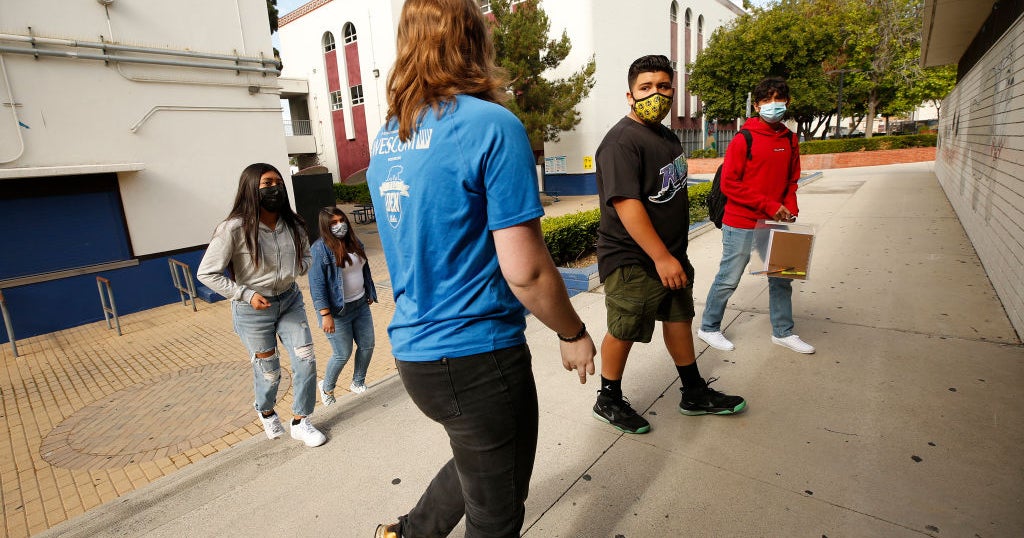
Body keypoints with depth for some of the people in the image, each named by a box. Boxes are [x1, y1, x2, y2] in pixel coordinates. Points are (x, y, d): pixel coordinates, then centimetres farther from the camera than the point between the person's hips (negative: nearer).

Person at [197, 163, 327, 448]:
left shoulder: (293, 224, -5)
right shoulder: (234, 229, -20)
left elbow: (306, 255, 12)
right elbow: (207, 273, -14)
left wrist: (296, 268, -11)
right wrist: (247, 295, -20)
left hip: (290, 300, 4)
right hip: (253, 309, -4)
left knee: (305, 359, -1)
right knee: (269, 371, 10)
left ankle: (300, 422, 20)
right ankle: (266, 412, 45)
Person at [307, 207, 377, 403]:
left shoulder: (354, 242, 7)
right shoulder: (320, 249, -16)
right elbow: (316, 284, -19)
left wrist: (369, 293, 21)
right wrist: (325, 314, -22)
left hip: (361, 305, 7)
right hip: (338, 312, -7)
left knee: (367, 346, 12)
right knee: (343, 354, 1)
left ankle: (358, 383, 35)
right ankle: (326, 387, 30)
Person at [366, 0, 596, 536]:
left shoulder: (386, 137, 8)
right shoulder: (492, 125, -17)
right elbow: (525, 270, -19)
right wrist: (573, 333, -2)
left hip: (412, 351, 8)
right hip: (478, 356, -8)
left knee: (477, 459, 32)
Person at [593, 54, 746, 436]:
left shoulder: (667, 137, 12)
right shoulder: (621, 141, -18)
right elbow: (626, 204, -27)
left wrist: (673, 254, 20)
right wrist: (661, 257, -27)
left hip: (670, 254, 10)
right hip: (632, 261, -9)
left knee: (679, 318, 18)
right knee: (624, 331, 3)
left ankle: (695, 394, 36)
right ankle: (608, 402, 24)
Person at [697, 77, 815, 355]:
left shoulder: (790, 140, 9)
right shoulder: (743, 140, -11)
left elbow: (791, 181, 17)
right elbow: (729, 185, -15)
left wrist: (790, 210, 0)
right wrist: (769, 205, -17)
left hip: (775, 224, 7)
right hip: (741, 225, -6)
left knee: (781, 278, 14)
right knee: (728, 280, 2)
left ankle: (783, 332, 31)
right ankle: (708, 328, 20)